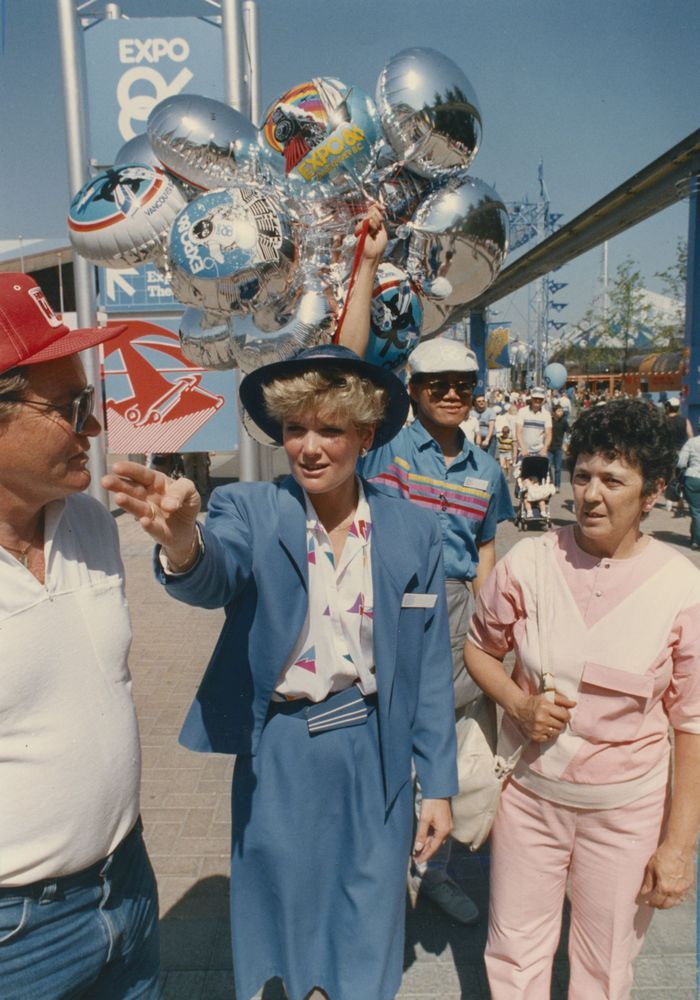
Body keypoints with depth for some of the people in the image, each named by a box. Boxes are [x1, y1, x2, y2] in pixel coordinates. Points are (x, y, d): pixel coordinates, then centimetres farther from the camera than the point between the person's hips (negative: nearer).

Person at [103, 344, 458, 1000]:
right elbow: (212, 576, -29)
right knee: (277, 924, 19)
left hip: (374, 755, 1)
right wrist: (183, 542, -52)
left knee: (367, 948, 19)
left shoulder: (414, 533, -4)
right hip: (276, 756, -1)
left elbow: (431, 668, 0)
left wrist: (438, 785, 3)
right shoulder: (250, 511, -8)